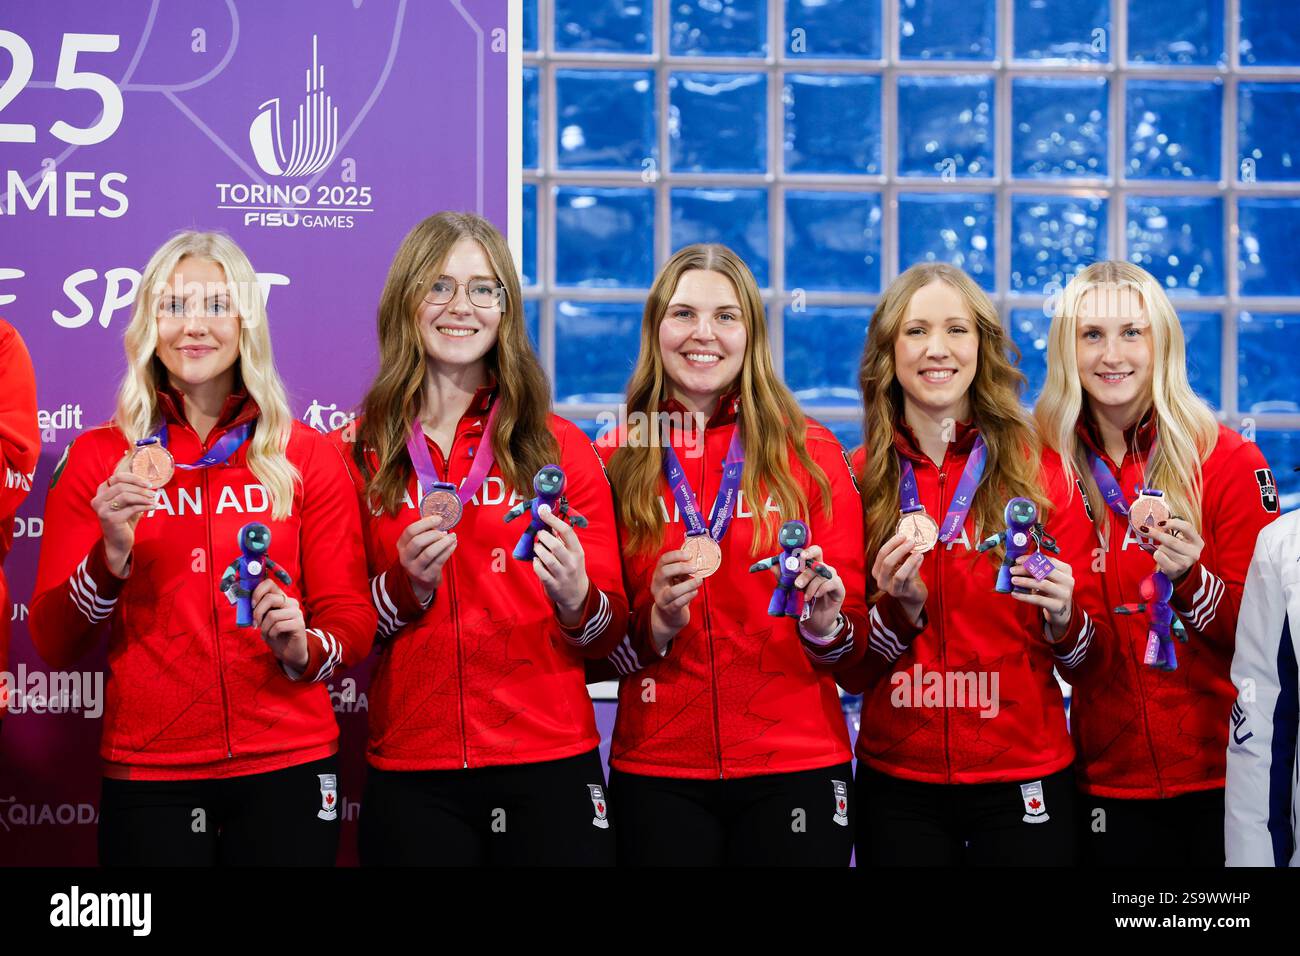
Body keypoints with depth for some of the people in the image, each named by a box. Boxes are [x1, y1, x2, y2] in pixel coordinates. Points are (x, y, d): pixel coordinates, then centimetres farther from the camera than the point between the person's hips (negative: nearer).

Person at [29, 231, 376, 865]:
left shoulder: (307, 456, 4)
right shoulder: (98, 457, 3)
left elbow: (351, 620, 4)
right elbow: (54, 646, 0)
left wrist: (304, 648, -16)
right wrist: (111, 555, -17)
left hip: (287, 765, 0)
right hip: (147, 774, 0)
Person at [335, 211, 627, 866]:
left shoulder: (560, 448, 3)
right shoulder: (359, 452, 3)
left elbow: (608, 633, 4)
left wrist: (576, 598, -17)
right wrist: (405, 584, -12)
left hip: (549, 761, 0)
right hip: (410, 770, 0)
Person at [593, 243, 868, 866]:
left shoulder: (811, 453, 1)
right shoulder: (617, 461, 2)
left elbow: (853, 638, 3)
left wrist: (825, 622, -18)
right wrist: (657, 625, -14)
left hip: (795, 767, 0)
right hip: (656, 771, 0)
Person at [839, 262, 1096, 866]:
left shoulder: (1037, 466, -2)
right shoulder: (858, 477, 0)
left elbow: (1079, 655, 4)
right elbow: (849, 672, 4)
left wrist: (1062, 616, -17)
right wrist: (900, 606, -14)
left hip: (1022, 778, -1)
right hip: (896, 779, 1)